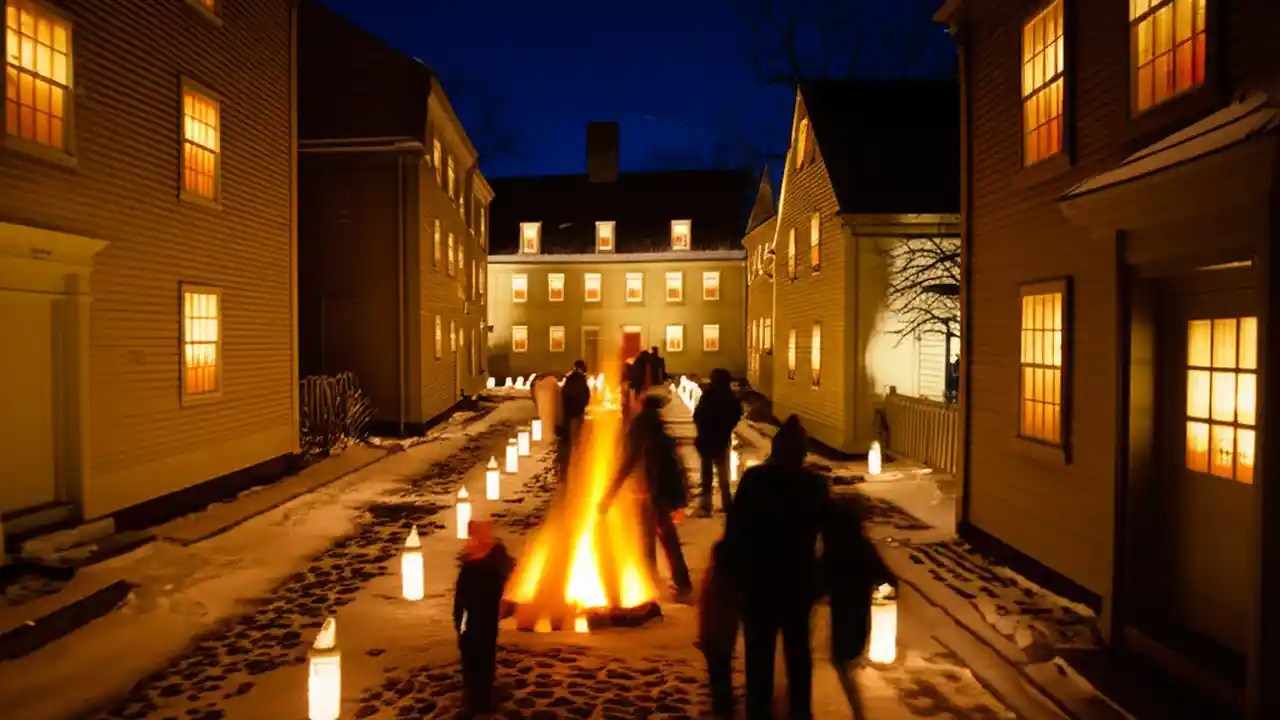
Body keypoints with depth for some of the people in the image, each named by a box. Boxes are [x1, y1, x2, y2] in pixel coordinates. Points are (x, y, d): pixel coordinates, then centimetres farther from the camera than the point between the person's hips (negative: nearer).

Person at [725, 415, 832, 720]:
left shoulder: (754, 478, -14)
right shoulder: (816, 484, -6)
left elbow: (734, 529, -14)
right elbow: (830, 534, 1)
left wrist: (736, 571, -3)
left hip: (759, 580, -2)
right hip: (800, 580, 2)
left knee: (759, 652, 10)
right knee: (798, 649, 19)